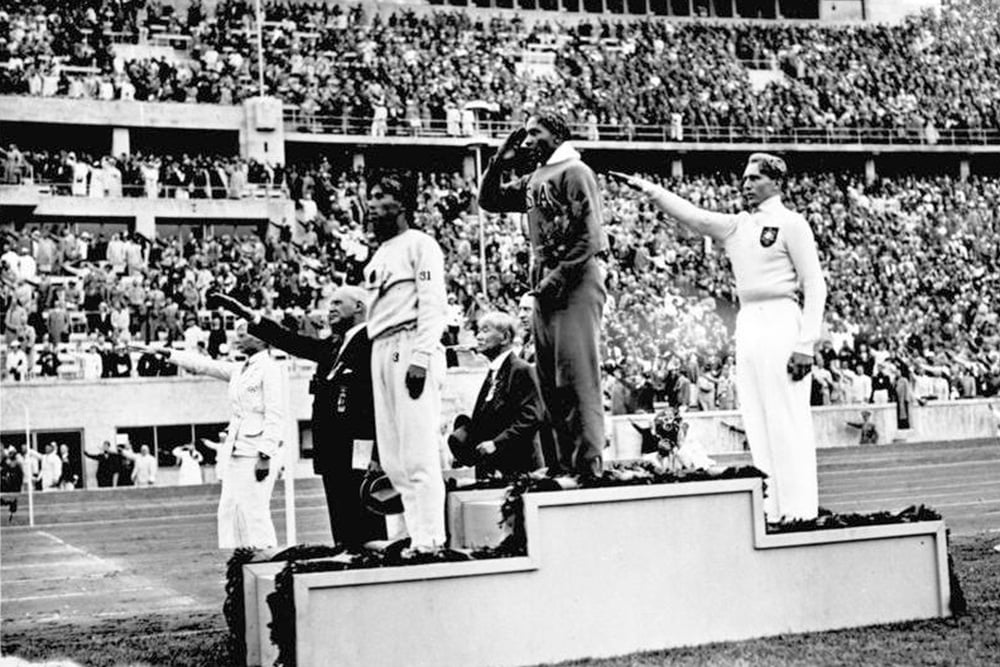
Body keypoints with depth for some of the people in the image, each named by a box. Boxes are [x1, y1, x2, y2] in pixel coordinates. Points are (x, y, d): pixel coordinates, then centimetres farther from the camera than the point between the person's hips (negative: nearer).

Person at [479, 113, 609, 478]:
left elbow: (589, 236, -13)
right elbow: (489, 200, 27)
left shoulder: (574, 172, -5)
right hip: (545, 286, 9)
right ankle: (564, 464, 13)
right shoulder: (534, 180, 19)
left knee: (578, 378, -12)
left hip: (575, 283, -9)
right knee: (549, 383, 8)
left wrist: (558, 277, -17)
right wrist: (500, 162, 14)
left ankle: (588, 466, -12)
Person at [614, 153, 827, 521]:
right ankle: (771, 506, 12)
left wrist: (805, 344, -14)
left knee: (787, 422, -7)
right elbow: (692, 215, 10)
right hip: (747, 324, 7)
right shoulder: (737, 226, 15)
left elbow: (815, 286, -7)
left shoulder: (792, 224, -4)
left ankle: (799, 509, -4)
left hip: (781, 323, -7)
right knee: (756, 422, 7)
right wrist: (647, 189, -2)